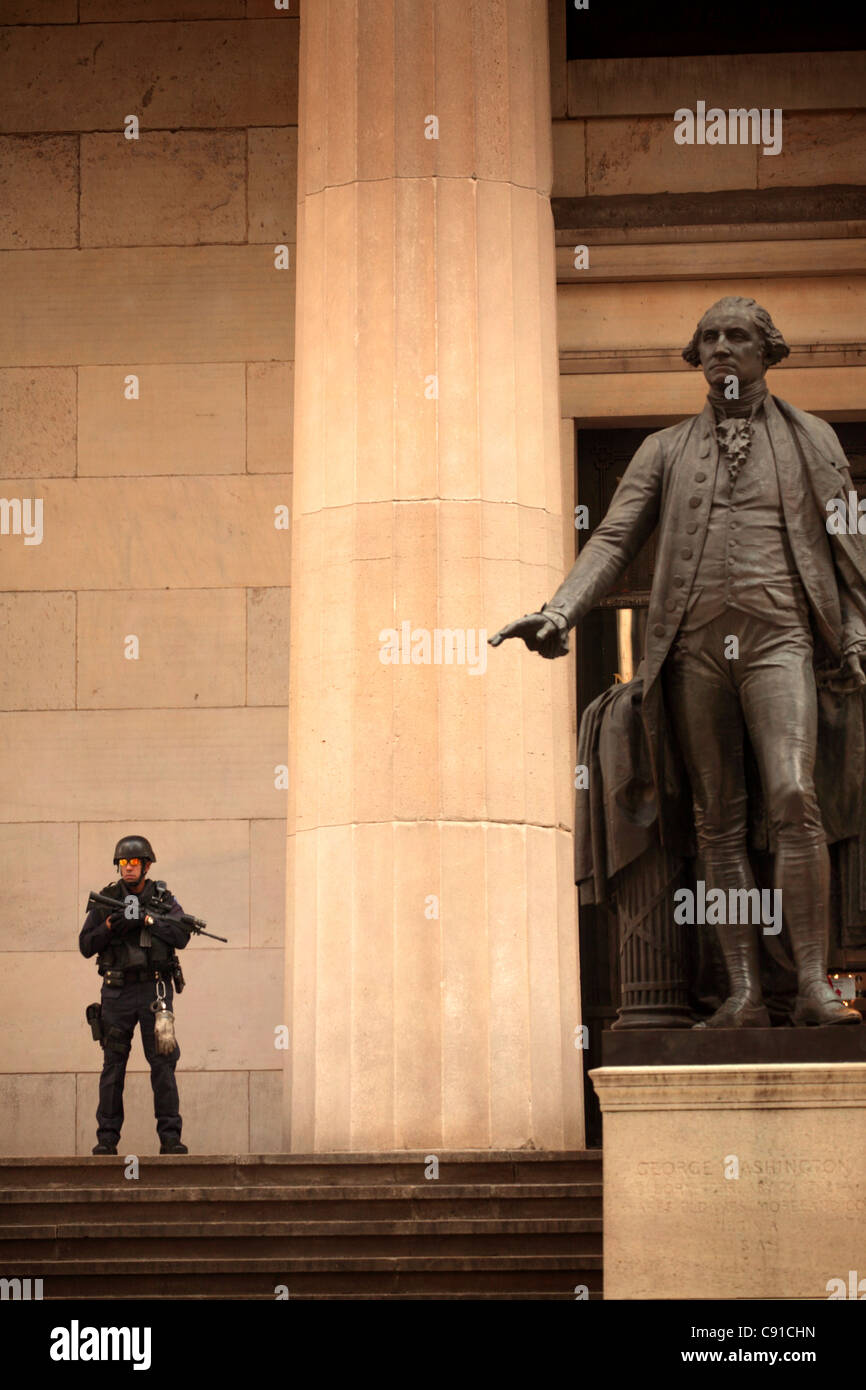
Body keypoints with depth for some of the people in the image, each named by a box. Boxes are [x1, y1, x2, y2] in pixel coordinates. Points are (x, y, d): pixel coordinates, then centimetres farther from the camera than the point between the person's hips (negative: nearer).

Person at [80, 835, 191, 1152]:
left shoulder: (164, 900, 5)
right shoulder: (106, 900, 7)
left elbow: (181, 936, -10)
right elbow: (85, 946, 4)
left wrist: (145, 920, -19)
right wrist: (109, 927, -13)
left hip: (154, 989, -1)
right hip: (118, 992, 1)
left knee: (163, 1061, -4)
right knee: (113, 1065, 2)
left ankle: (170, 1137, -2)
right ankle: (107, 1138, 6)